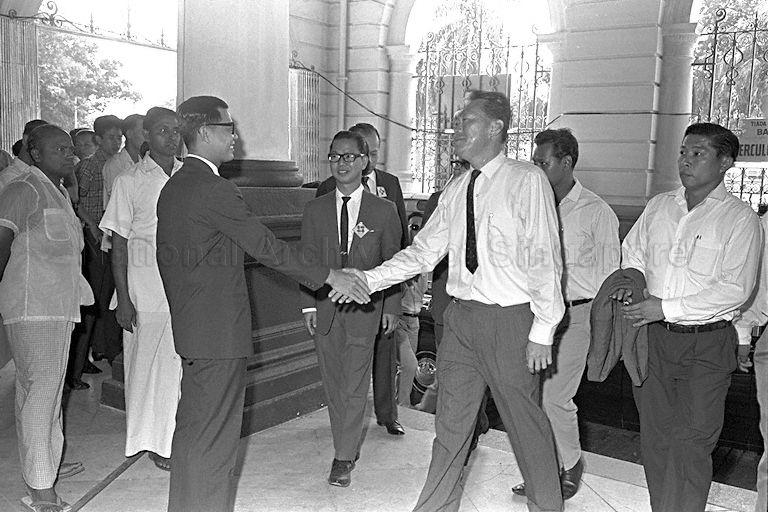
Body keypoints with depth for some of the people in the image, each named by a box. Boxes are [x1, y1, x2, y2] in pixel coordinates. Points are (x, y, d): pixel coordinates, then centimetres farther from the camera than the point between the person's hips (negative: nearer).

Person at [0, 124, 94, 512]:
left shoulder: (58, 192, 18)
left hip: (57, 305, 10)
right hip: (33, 308, -10)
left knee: (46, 388, 18)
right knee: (40, 390, -8)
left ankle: (47, 463, 31)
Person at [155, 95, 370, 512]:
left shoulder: (172, 188, 12)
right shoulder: (213, 189, -18)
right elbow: (265, 246, -20)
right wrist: (331, 277, -14)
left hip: (190, 328, 10)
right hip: (219, 333, -10)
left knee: (194, 428, 19)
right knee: (213, 435, 0)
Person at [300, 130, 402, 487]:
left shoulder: (383, 211, 2)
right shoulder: (315, 210, 7)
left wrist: (391, 307, 1)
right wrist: (309, 304, -1)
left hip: (364, 308, -2)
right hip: (325, 307, 3)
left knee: (355, 384, -4)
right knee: (333, 384, 9)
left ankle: (344, 459, 4)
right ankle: (347, 447, 24)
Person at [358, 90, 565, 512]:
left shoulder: (527, 181, -8)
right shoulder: (456, 191, 10)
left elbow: (545, 260, -10)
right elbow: (422, 252, 9)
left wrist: (542, 331, -13)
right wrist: (366, 280, -1)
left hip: (510, 319, -5)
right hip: (461, 317, 5)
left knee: (525, 422, 9)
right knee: (451, 421, 14)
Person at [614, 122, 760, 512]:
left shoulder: (739, 218, -6)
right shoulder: (658, 206, 9)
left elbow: (735, 289, -13)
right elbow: (633, 252, 22)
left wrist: (666, 307, -17)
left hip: (707, 346, -4)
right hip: (654, 336, 5)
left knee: (691, 443, -3)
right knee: (655, 436, 12)